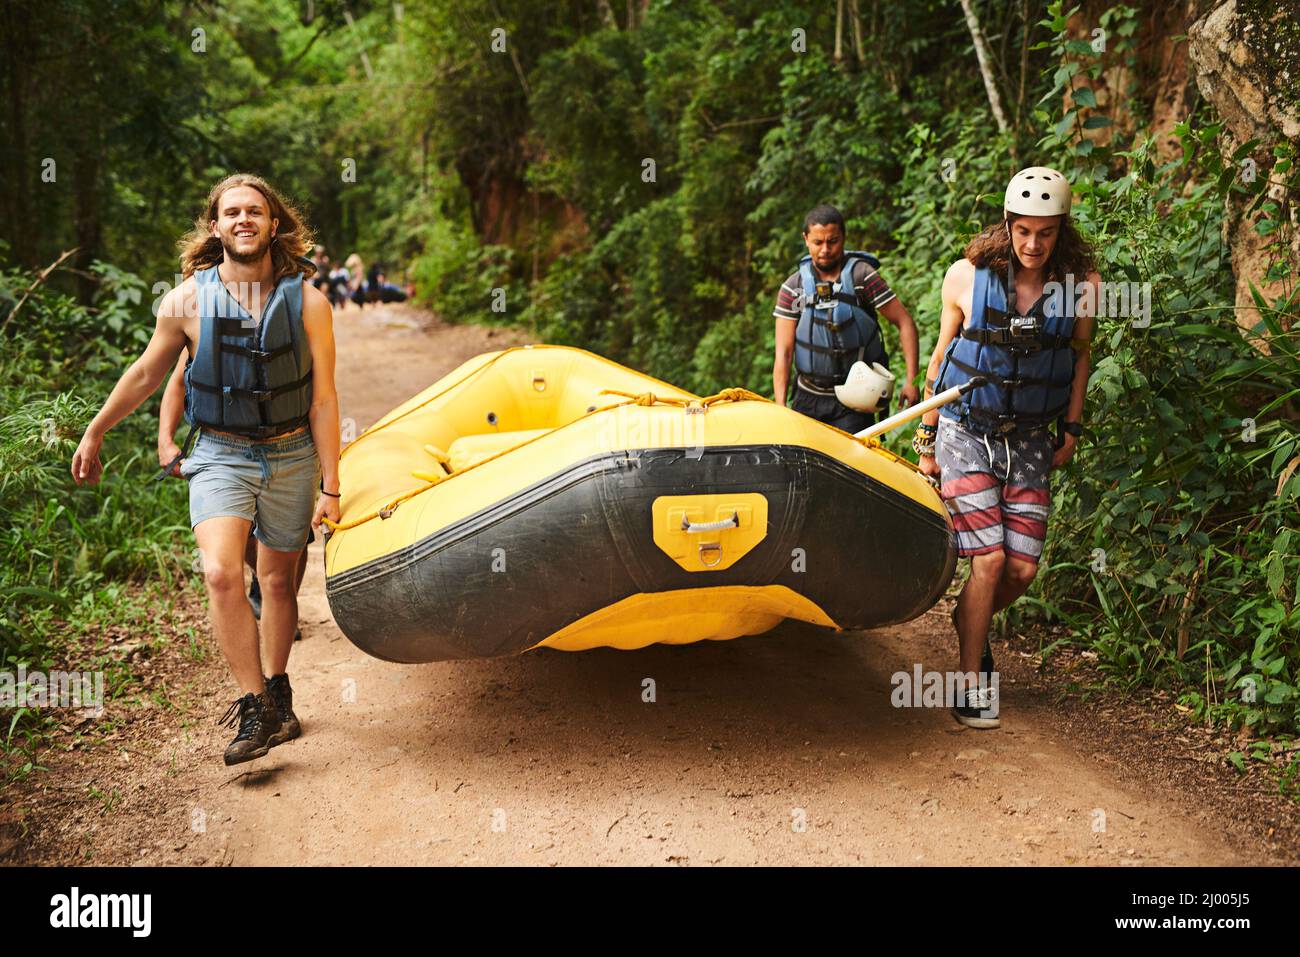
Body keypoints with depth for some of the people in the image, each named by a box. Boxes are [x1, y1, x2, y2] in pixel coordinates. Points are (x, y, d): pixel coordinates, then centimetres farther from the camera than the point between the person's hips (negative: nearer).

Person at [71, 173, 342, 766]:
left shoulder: (307, 301, -7)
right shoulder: (187, 302, -6)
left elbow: (323, 400, -5)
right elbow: (147, 373, 10)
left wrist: (330, 486, -6)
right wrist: (94, 433, 17)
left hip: (291, 456, 1)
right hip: (220, 454, -1)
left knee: (277, 580, 13)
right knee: (221, 573, -21)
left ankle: (275, 691, 33)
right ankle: (257, 708, -12)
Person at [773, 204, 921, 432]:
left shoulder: (861, 276, -7)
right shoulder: (793, 288, -1)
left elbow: (905, 323, -6)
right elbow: (783, 353, -4)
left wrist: (911, 381, -14)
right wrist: (780, 409, -12)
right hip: (807, 399, 3)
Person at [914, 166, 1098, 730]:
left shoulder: (1081, 284, -4)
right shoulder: (968, 276, -8)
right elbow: (941, 357, 1)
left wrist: (1071, 429, 9)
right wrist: (926, 442, 3)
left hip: (1030, 440, 3)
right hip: (967, 431, -2)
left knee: (1023, 567, -2)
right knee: (989, 559, -11)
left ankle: (971, 621, 32)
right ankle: (973, 682, 5)